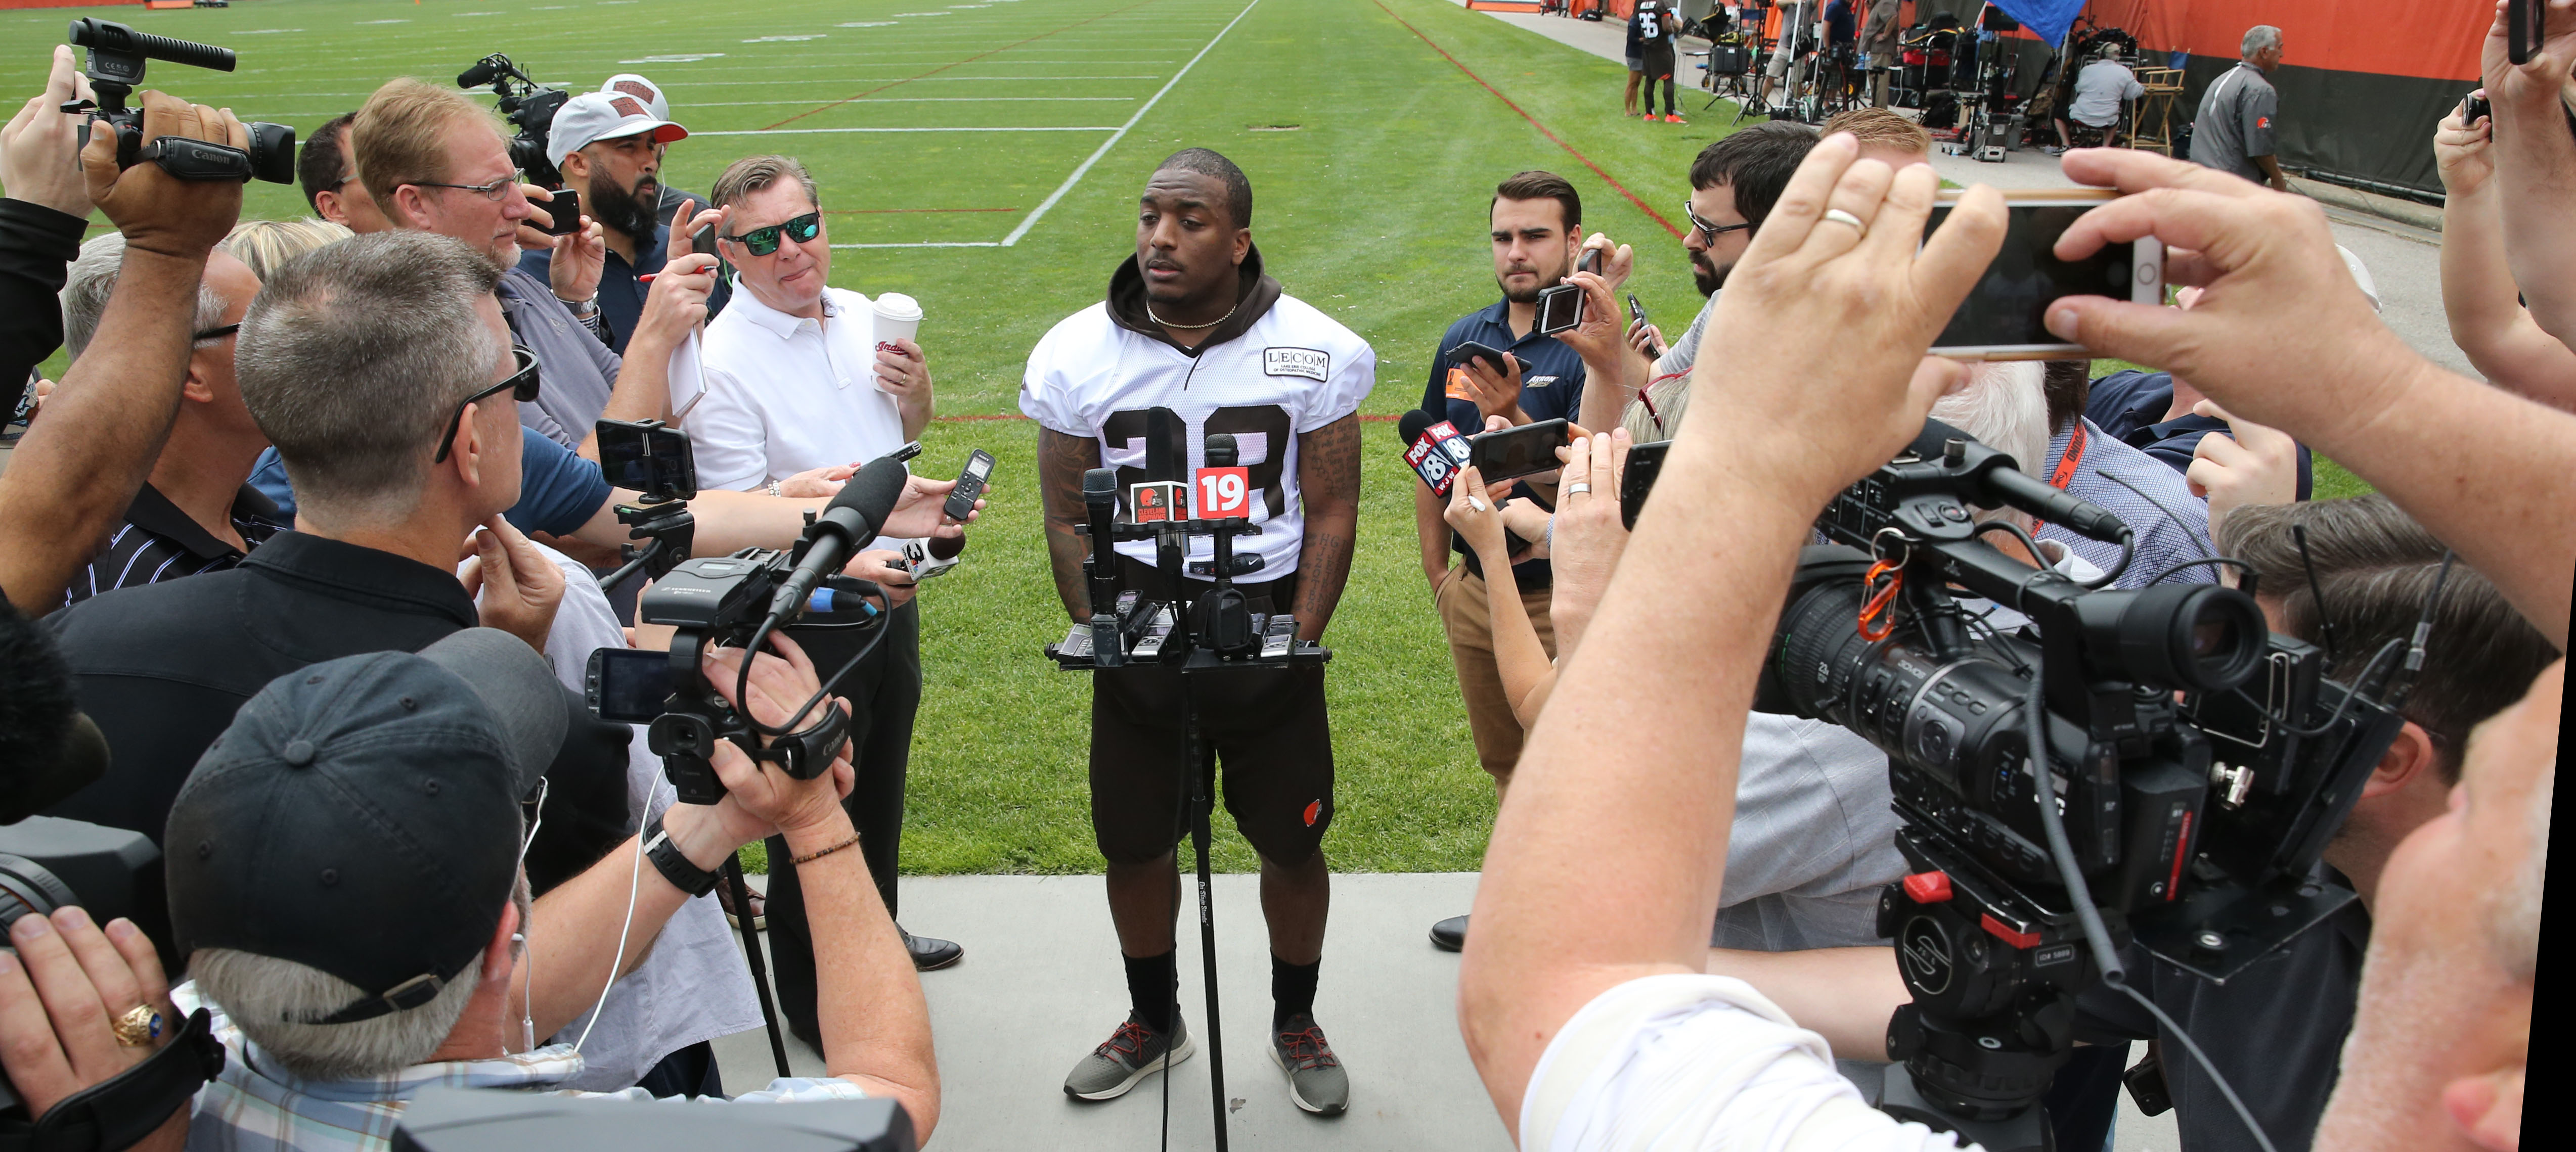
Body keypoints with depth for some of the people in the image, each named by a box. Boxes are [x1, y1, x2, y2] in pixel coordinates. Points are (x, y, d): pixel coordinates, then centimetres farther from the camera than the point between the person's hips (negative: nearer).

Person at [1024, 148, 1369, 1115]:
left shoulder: (1311, 351, -6)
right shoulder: (1079, 354, -2)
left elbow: (1331, 512, -2)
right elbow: (1068, 519, 4)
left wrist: (1299, 640, -9)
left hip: (1269, 616, -1)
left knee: (1292, 845, 8)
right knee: (1132, 844, 11)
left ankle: (1295, 1024, 34)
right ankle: (1153, 1023, 37)